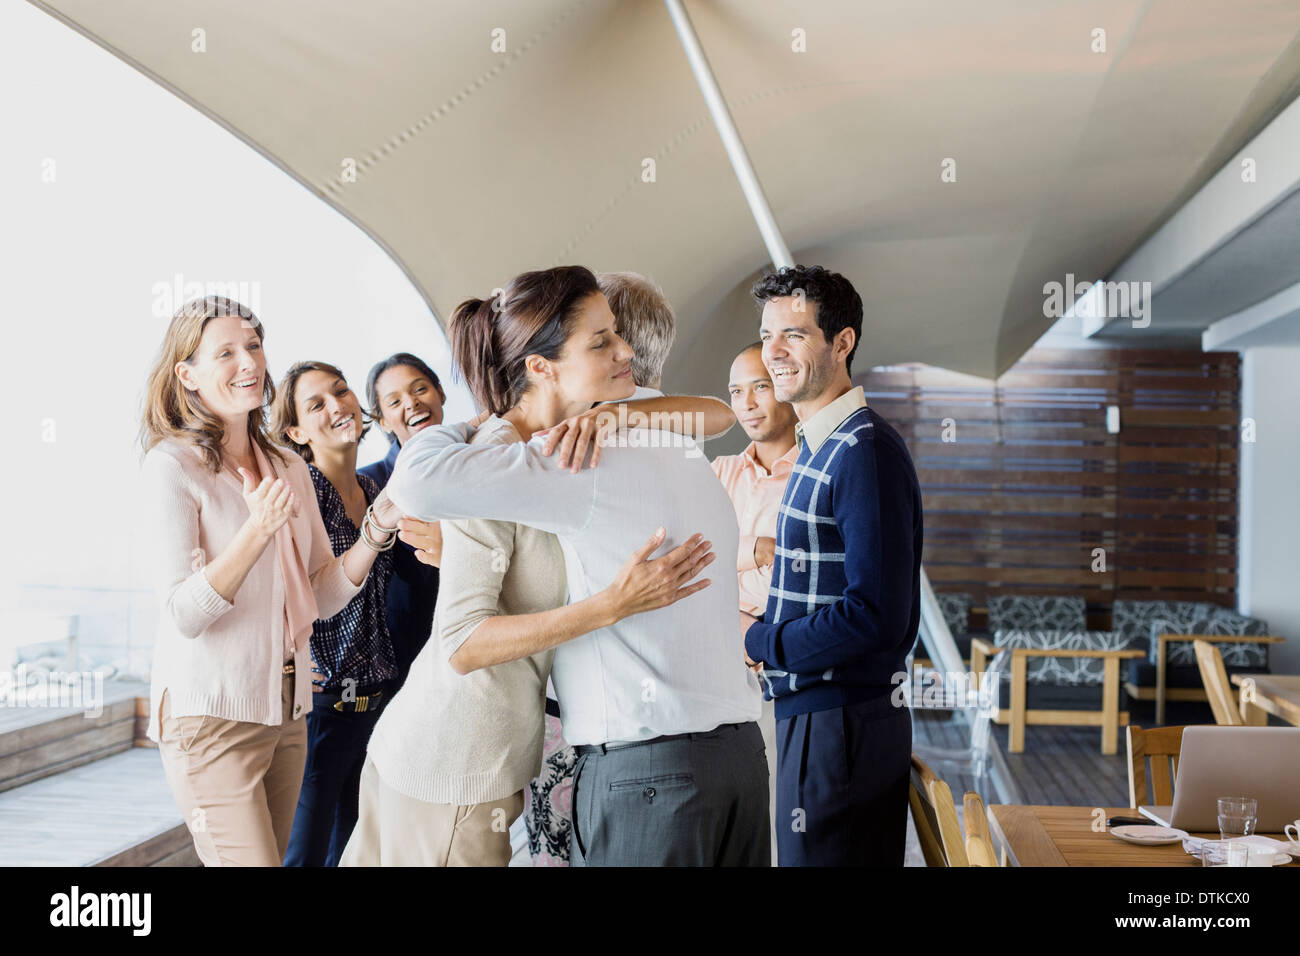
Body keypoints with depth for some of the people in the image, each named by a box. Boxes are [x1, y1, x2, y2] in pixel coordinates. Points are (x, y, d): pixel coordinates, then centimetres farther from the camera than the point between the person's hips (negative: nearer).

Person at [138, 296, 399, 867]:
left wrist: (377, 529, -5)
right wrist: (258, 529, -28)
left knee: (275, 854, 13)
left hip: (286, 708, 7)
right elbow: (184, 613, -17)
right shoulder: (172, 465, -9)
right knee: (250, 861, -9)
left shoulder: (290, 468, 10)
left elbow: (324, 595, 9)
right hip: (211, 714, -6)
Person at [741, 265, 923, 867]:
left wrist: (758, 643, -15)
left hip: (841, 723, -10)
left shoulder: (866, 452, -18)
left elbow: (877, 615, -25)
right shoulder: (817, 447, 14)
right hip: (808, 712, 10)